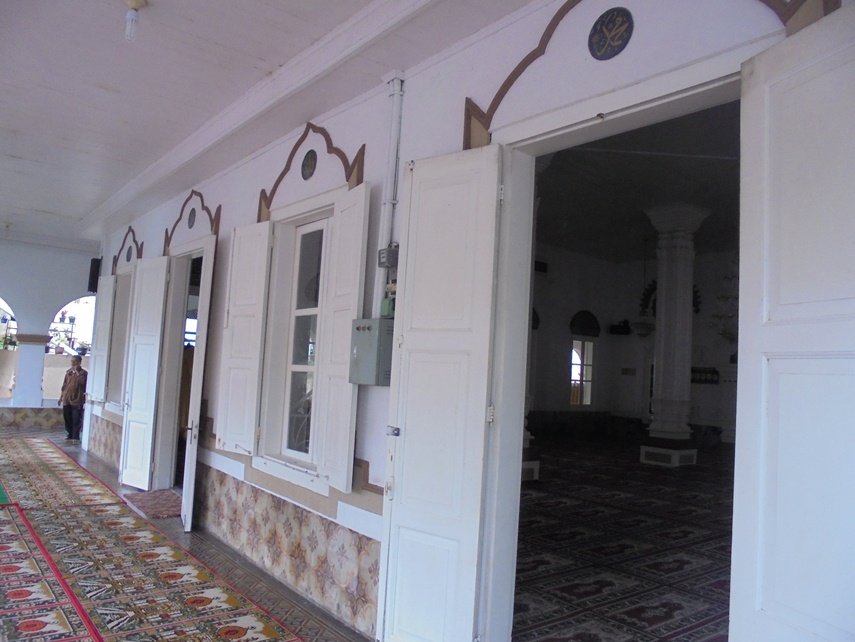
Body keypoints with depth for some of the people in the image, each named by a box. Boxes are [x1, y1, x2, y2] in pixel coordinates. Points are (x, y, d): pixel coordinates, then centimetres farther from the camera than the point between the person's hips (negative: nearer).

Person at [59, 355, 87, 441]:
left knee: (76, 420, -4)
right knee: (67, 418, 11)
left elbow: (82, 382, -22)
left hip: (77, 400, -5)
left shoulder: (83, 373, -3)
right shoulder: (69, 372, 12)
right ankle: (70, 434, 23)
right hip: (67, 399, 5)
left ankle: (75, 436, 1)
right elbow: (64, 385, 17)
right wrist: (61, 397, 15)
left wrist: (77, 372, -17)